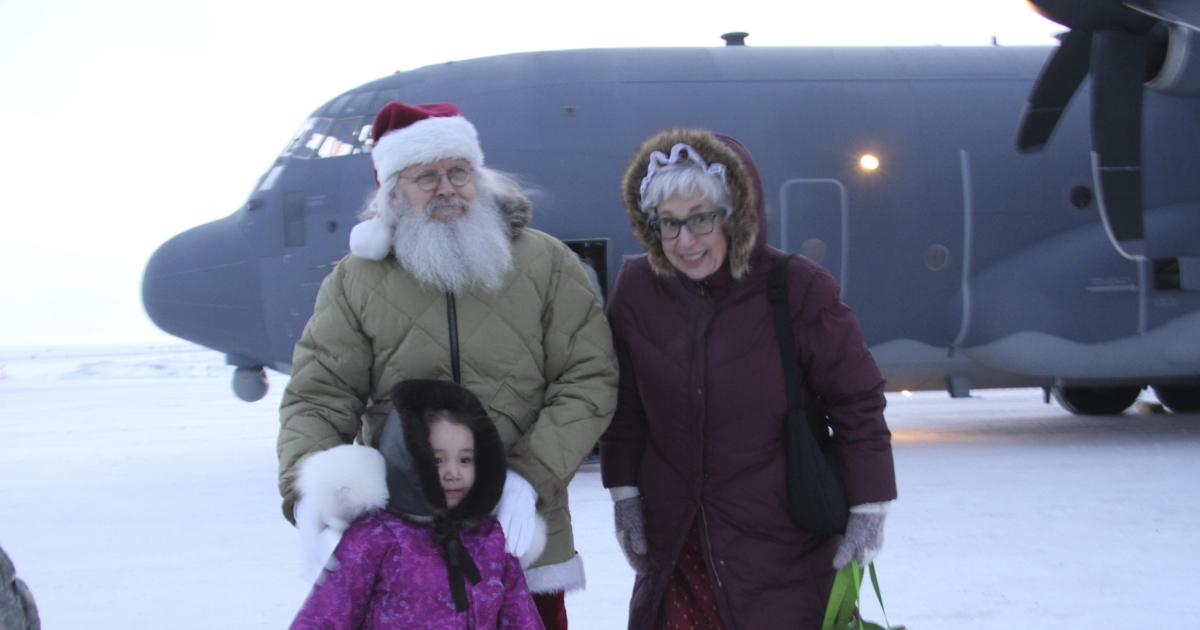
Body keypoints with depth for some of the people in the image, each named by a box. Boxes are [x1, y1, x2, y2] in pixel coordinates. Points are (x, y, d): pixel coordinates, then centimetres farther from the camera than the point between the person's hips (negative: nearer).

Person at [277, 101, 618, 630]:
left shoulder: (546, 263, 1)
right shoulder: (355, 282, 2)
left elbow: (588, 381, -3)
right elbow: (316, 400, -1)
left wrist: (530, 474, -15)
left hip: (522, 529, 0)